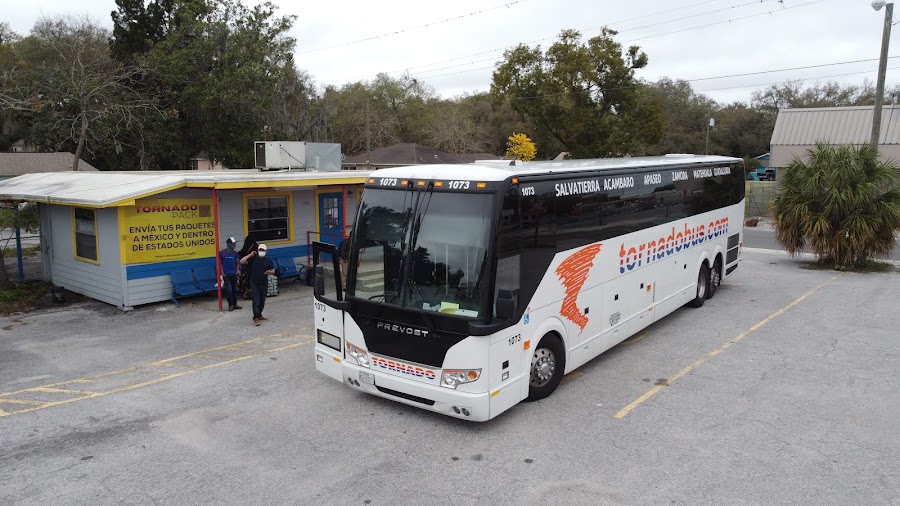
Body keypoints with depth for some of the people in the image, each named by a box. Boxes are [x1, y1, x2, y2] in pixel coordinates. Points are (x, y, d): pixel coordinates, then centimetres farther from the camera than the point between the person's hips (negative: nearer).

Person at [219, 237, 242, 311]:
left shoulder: (235, 253, 6)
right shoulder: (222, 253, -6)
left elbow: (237, 262, 14)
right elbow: (220, 263, -2)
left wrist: (237, 271, 4)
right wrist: (222, 273, -7)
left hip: (234, 274, 4)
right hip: (226, 275, -4)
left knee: (235, 289, 9)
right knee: (229, 290, -7)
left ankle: (235, 304, 19)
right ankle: (230, 305, 1)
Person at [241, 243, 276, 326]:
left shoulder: (268, 260, 9)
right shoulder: (253, 259, 4)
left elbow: (273, 271, 7)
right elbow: (242, 262, -6)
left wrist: (270, 272, -16)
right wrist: (250, 255, -8)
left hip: (264, 284, 3)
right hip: (254, 284, -3)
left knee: (262, 302, 12)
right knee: (256, 302, -9)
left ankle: (259, 315, 28)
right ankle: (256, 318, -11)